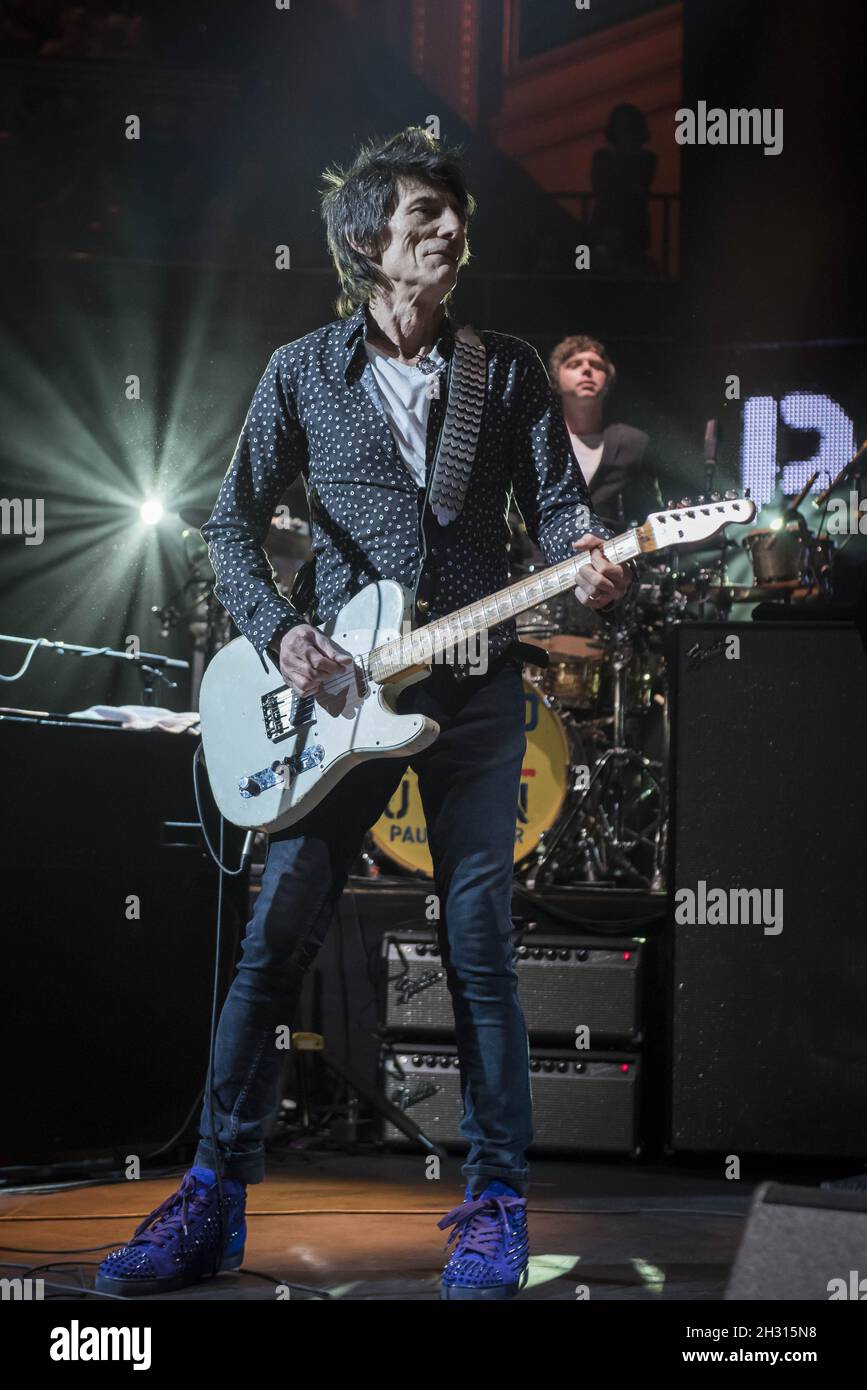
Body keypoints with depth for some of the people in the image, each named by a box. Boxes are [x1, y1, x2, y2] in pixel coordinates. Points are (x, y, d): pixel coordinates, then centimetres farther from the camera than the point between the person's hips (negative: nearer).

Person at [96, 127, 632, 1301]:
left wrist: (589, 560, -19)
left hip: (476, 687, 0)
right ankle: (216, 1194, 4)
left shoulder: (508, 370, 7)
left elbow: (558, 501, 4)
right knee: (279, 930, -4)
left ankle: (497, 1200, 8)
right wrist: (280, 631, -10)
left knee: (478, 943, -1)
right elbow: (234, 524, 6)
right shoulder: (302, 373, 5)